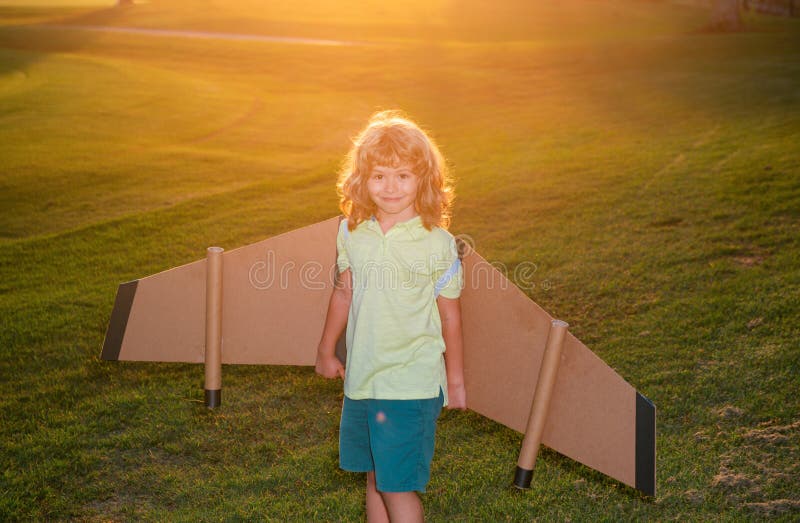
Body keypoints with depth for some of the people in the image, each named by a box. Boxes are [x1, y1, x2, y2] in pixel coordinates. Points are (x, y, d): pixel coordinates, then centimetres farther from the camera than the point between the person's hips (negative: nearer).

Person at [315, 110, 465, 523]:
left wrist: (455, 379, 4)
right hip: (361, 378, 5)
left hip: (412, 382, -5)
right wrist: (326, 350, 24)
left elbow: (449, 314, -3)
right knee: (374, 476, 17)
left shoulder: (437, 242, -11)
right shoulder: (350, 232, 1)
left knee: (398, 484, -4)